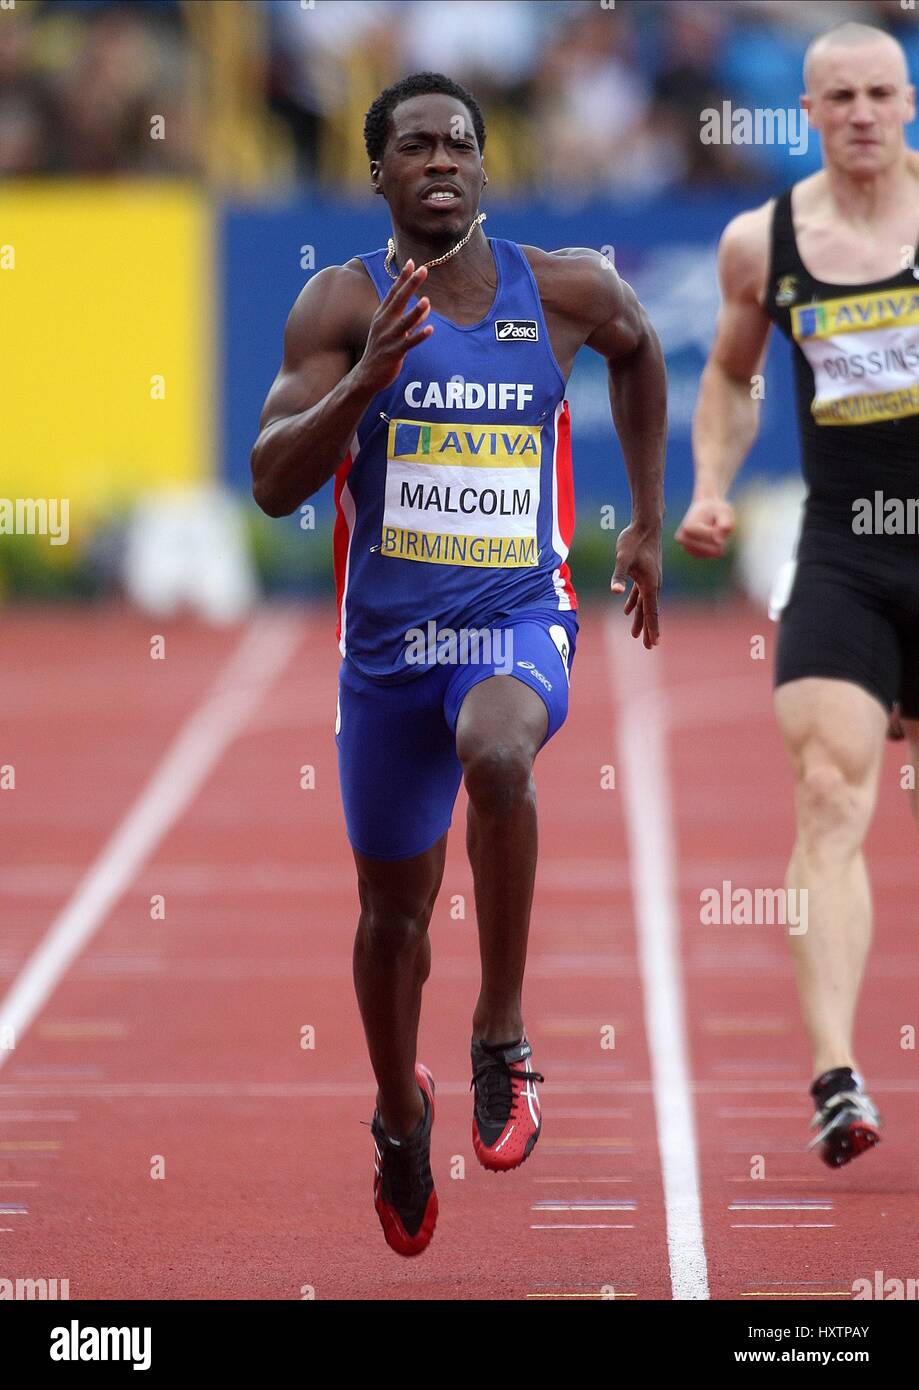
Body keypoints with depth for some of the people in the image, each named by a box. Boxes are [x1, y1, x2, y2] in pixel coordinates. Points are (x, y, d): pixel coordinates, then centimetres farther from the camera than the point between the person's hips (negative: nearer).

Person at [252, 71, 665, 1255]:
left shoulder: (565, 292, -1)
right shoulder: (343, 305, -6)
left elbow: (638, 348, 23)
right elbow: (273, 484, -15)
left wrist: (648, 525, 23)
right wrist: (364, 381, -30)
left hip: (520, 625, -1)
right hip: (387, 640, 1)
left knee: (495, 751, -37)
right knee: (395, 910, 13)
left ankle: (503, 1037, -23)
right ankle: (399, 1118, 42)